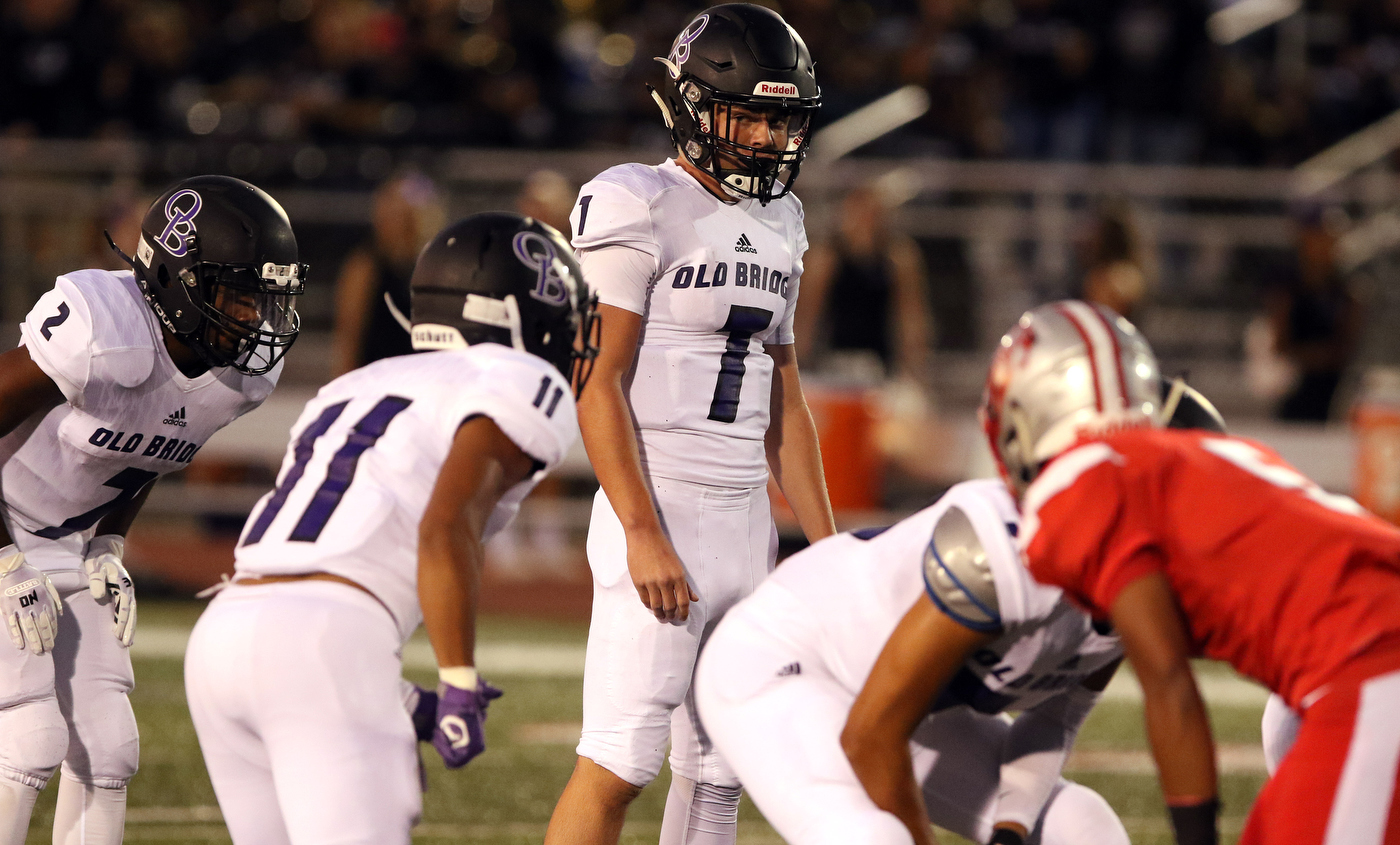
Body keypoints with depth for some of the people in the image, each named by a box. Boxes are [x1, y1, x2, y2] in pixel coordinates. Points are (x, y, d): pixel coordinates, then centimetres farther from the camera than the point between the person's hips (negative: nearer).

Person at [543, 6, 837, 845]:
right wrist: (642, 533, -19)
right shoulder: (639, 208, -9)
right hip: (660, 508, -8)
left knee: (718, 772, 8)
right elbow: (598, 381, -13)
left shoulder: (778, 223, 14)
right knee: (621, 763, -11)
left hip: (747, 517, 8)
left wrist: (827, 546, 15)